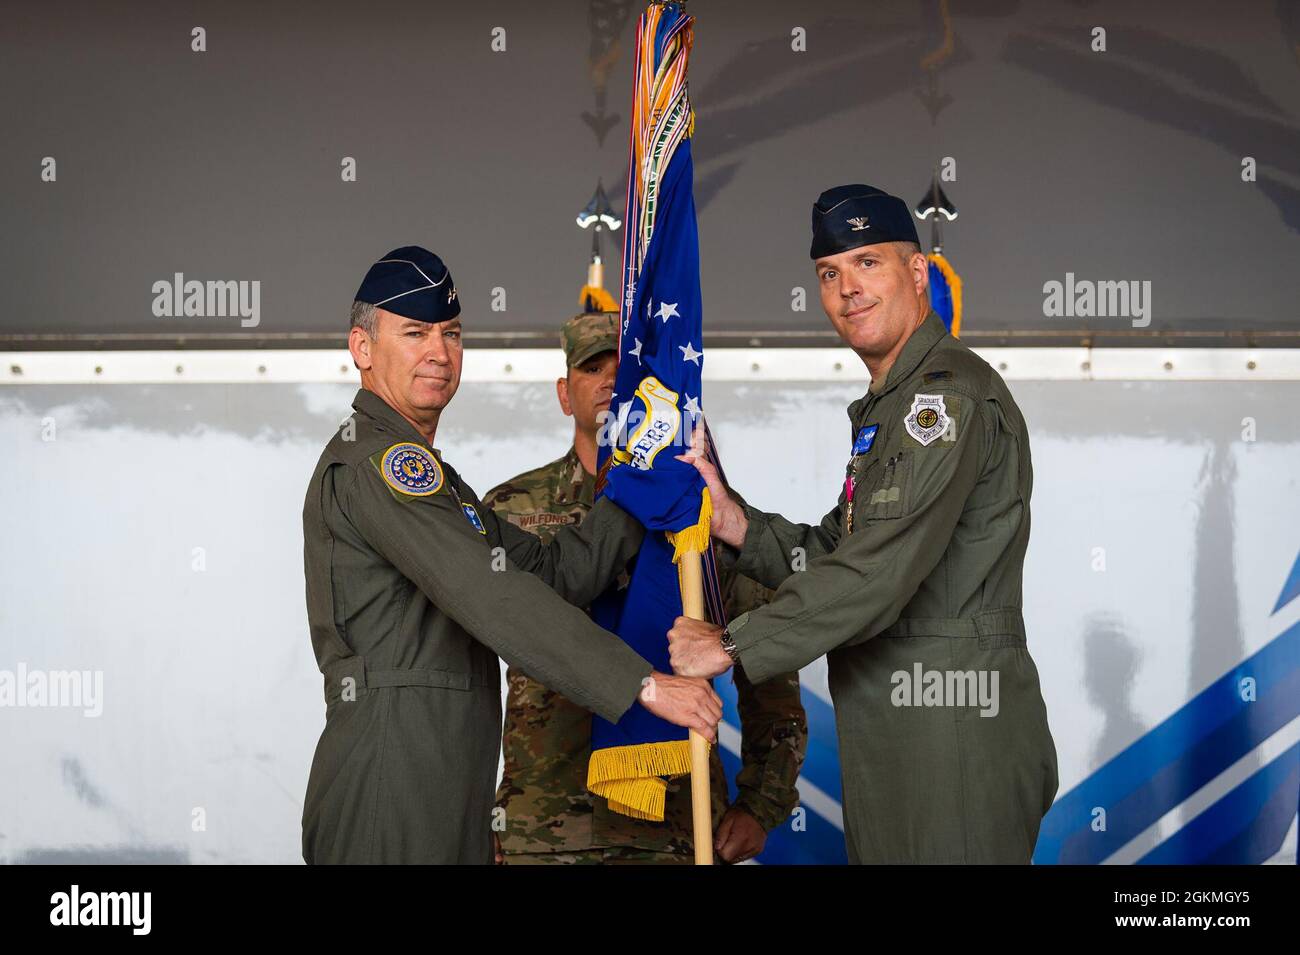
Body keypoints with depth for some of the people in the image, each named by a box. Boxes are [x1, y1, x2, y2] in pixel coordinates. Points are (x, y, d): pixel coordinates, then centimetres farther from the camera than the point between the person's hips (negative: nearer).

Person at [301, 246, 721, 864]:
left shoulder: (427, 475, 23)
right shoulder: (371, 461, -11)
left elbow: (553, 571, 16)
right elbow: (493, 599, -20)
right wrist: (644, 684, -21)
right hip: (388, 794, -10)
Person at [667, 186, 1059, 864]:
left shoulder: (949, 393, -14)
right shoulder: (887, 406, 20)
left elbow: (881, 569, -23)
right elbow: (830, 555, 17)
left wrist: (732, 646, -17)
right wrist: (733, 523, 0)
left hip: (954, 736, -10)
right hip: (894, 736, 10)